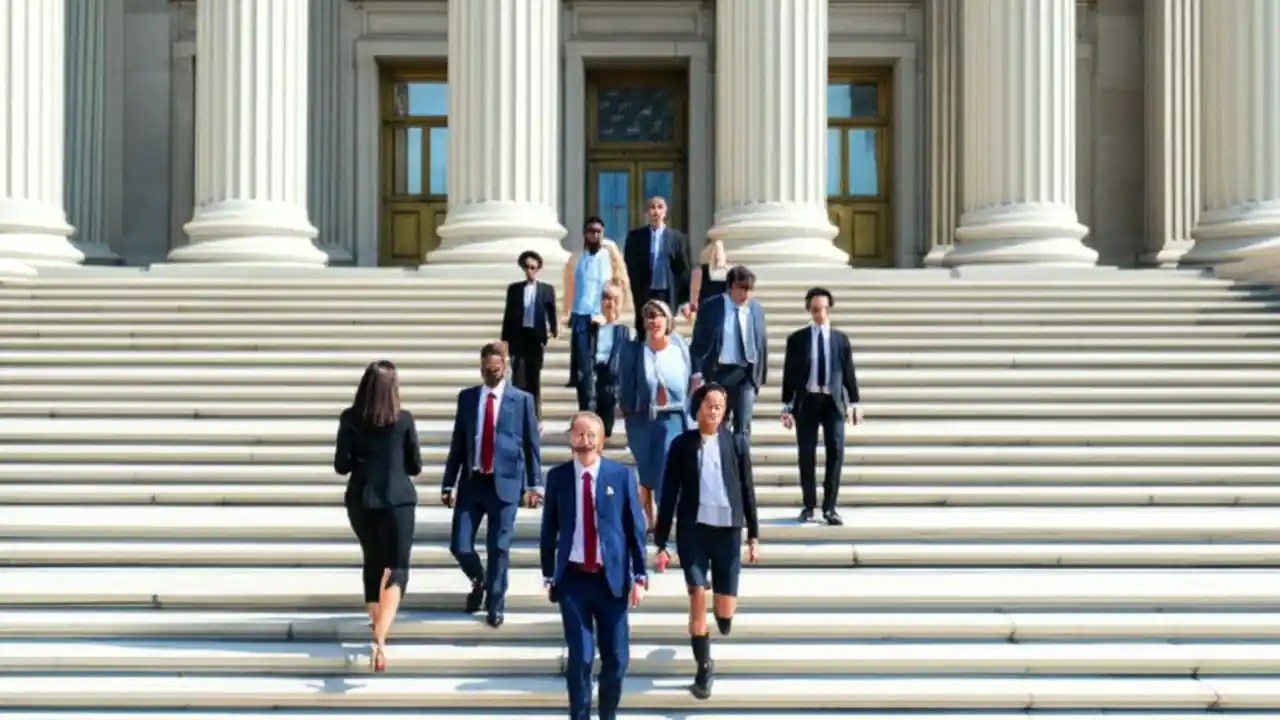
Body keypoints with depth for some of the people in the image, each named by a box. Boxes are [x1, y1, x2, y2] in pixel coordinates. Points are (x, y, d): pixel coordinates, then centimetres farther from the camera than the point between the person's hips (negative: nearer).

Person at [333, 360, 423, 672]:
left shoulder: (350, 419, -5)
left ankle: (376, 623, 36)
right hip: (397, 500, -3)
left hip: (360, 500, 3)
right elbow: (415, 466, 1)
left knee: (373, 562, 24)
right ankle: (379, 637, -21)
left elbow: (341, 466, -4)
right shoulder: (404, 420, -7)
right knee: (398, 568, -1)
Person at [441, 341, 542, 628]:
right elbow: (457, 443, 9)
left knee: (499, 548, 1)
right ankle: (479, 583, 31)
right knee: (459, 545, 0)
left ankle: (495, 606, 19)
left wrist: (533, 484, 0)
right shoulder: (467, 397, 7)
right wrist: (448, 484, 7)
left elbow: (531, 444, 2)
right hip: (471, 481, 3)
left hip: (504, 483, -2)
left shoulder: (522, 400, -1)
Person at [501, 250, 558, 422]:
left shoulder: (547, 289, 6)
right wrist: (505, 339, 3)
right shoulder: (514, 289, 8)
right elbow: (508, 315, 7)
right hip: (518, 336, 0)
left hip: (537, 337, 0)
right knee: (518, 378, -4)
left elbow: (551, 313, 2)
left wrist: (554, 329, -14)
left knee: (534, 379, 5)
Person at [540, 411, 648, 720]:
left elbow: (636, 527, 1)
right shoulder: (558, 476, 2)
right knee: (580, 656, -2)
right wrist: (549, 576, 6)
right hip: (573, 579, 0)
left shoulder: (621, 475, -1)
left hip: (612, 578, 0)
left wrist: (639, 575, -3)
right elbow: (549, 529, 7)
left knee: (616, 657, 4)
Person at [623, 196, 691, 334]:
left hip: (668, 295, 0)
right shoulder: (635, 236, 4)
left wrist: (685, 300, -1)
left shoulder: (678, 238, 4)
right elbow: (630, 266, 3)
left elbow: (684, 270, 4)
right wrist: (636, 293, -7)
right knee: (644, 334, 1)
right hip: (645, 295, 0)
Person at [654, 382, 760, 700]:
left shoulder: (737, 443, 2)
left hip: (728, 530, 1)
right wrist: (661, 543, 0)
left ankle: (722, 616, 40)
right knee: (698, 596, -9)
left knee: (725, 609, 1)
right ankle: (704, 668, 7)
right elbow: (669, 494, 2)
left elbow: (748, 490, 7)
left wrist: (754, 536, 5)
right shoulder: (682, 444, 0)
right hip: (692, 530, -1)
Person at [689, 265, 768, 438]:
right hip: (719, 372, -2)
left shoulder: (757, 309, 5)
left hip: (746, 374, 2)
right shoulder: (711, 307, -4)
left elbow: (763, 342, 11)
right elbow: (698, 341, -3)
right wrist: (697, 371, -11)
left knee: (743, 428, -1)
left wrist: (761, 374, 9)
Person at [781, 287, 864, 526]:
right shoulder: (797, 339, 5)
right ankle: (809, 506, 14)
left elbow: (848, 372, 9)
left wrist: (854, 403, 4)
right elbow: (789, 374, 4)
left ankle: (830, 507, 0)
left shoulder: (841, 339, 9)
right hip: (807, 401, -1)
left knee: (836, 452, -7)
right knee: (806, 455, 2)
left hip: (833, 401, 1)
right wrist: (787, 406, 0)